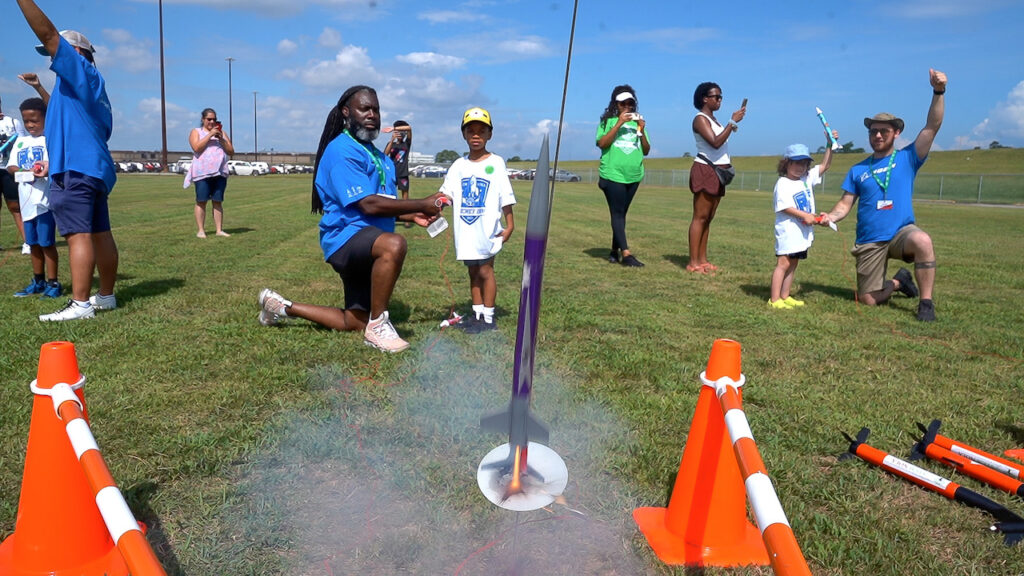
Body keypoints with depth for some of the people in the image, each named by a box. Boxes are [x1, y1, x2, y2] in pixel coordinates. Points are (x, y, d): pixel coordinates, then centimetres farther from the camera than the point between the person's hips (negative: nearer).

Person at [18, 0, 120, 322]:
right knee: (100, 234, 10)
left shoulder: (82, 72, -2)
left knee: (79, 235, -14)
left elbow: (48, 34, -12)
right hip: (93, 168, 10)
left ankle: (80, 305, -16)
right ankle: (106, 296, 17)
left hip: (76, 169, -10)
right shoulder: (87, 85, 24)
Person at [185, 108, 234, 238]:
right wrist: (210, 134, -9)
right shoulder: (196, 132, 10)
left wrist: (221, 139, -3)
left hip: (220, 172, 3)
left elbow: (231, 151, 11)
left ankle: (219, 230, 3)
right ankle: (201, 230, -2)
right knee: (201, 201, -4)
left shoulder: (221, 133, 19)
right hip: (202, 172, -3)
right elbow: (196, 148, -9)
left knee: (218, 201, 2)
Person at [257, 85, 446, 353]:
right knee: (394, 244, -42)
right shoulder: (341, 150, -12)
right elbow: (368, 204, -22)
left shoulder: (377, 155, 16)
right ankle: (378, 325, -25)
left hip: (367, 250, 9)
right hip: (345, 236, -9)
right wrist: (421, 204, -19)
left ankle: (281, 306, 32)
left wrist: (412, 215, 4)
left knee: (354, 322, 14)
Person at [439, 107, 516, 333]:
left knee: (485, 269, -2)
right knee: (473, 271, 12)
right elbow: (447, 193, 3)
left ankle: (489, 318, 6)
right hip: (465, 228, 5)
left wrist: (510, 224, -7)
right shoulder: (459, 165, 9)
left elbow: (505, 196, -3)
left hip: (487, 227, -4)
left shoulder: (495, 162, -2)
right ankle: (477, 314, 22)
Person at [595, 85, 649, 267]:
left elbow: (646, 151, 11)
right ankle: (626, 254, -16)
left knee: (621, 213, 8)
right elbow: (601, 143, -13)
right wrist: (619, 123, -16)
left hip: (633, 176, 4)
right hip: (613, 175, -4)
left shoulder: (637, 122, 13)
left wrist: (642, 131, -4)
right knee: (617, 213, -9)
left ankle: (615, 251, 14)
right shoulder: (608, 121, 3)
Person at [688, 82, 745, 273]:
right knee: (700, 216, -11)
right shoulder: (700, 119, -9)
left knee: (708, 217, 7)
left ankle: (702, 260, 9)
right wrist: (733, 121, -19)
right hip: (705, 170, -9)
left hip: (717, 171, 9)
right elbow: (715, 142, -21)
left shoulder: (713, 119, 19)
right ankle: (693, 263, -11)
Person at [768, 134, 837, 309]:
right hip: (788, 230, -8)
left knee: (793, 264, 11)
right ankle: (774, 300, -8)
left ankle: (785, 296, 18)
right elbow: (784, 206, -17)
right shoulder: (783, 183, -10)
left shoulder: (807, 178, 13)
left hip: (803, 231, 8)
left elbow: (825, 165, 19)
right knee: (783, 263, -10)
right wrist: (804, 215, -21)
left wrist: (829, 145, 9)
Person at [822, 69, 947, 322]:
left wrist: (938, 92, -19)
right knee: (867, 300, 1)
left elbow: (932, 126, -8)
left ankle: (926, 303, -21)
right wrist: (831, 217, -18)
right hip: (869, 242, 2)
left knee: (922, 241, -40)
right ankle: (898, 281, 36)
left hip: (901, 232, -2)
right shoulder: (858, 170, 7)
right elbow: (845, 204, 3)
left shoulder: (907, 158, 3)